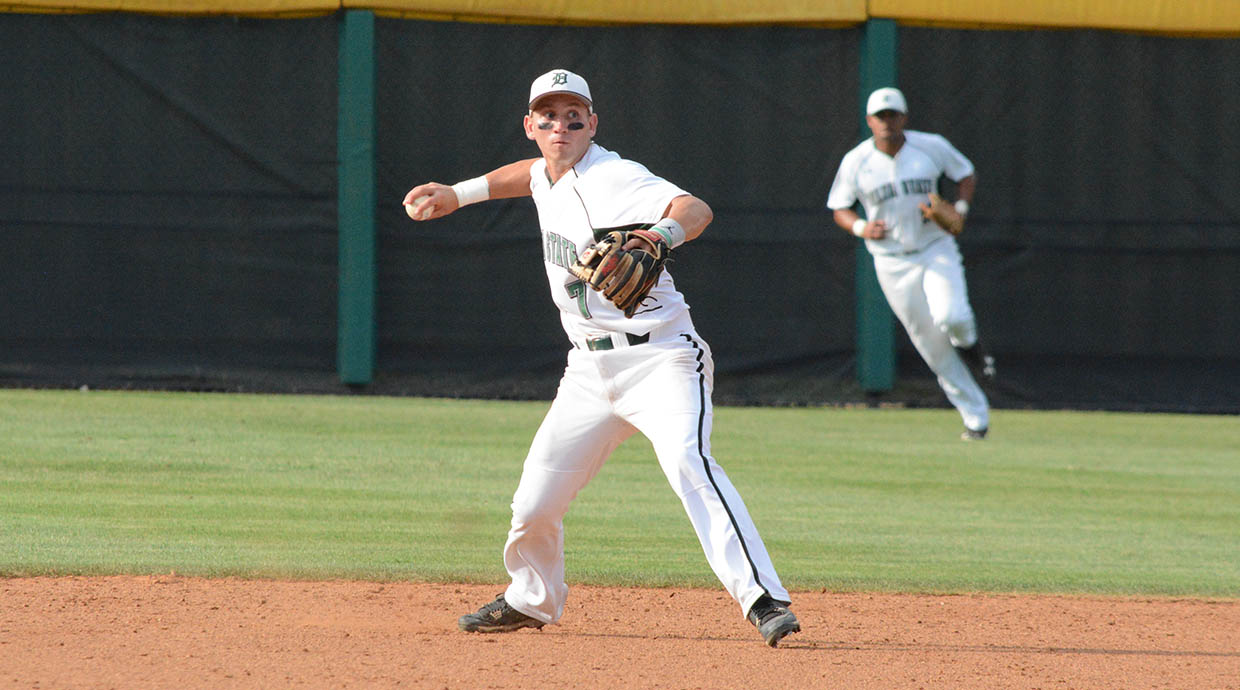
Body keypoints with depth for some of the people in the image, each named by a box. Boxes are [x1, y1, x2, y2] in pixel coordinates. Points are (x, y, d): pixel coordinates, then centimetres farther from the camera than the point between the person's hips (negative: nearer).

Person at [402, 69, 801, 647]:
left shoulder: (613, 178, -17)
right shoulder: (546, 179, 8)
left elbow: (696, 209, -36)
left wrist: (660, 236, -57)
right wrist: (460, 194, 33)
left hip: (659, 356, -8)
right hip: (590, 370, 8)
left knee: (687, 462, -31)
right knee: (534, 503, 8)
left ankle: (764, 601, -37)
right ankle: (531, 600, 37)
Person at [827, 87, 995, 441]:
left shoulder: (932, 147, -6)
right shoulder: (856, 162, -5)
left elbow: (966, 175, 9)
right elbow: (839, 210, 4)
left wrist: (960, 209, -10)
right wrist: (862, 227, -18)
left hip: (936, 250, -1)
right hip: (892, 262, 1)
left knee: (951, 317, -27)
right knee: (932, 346, 1)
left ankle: (969, 346, 10)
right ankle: (976, 416, 13)